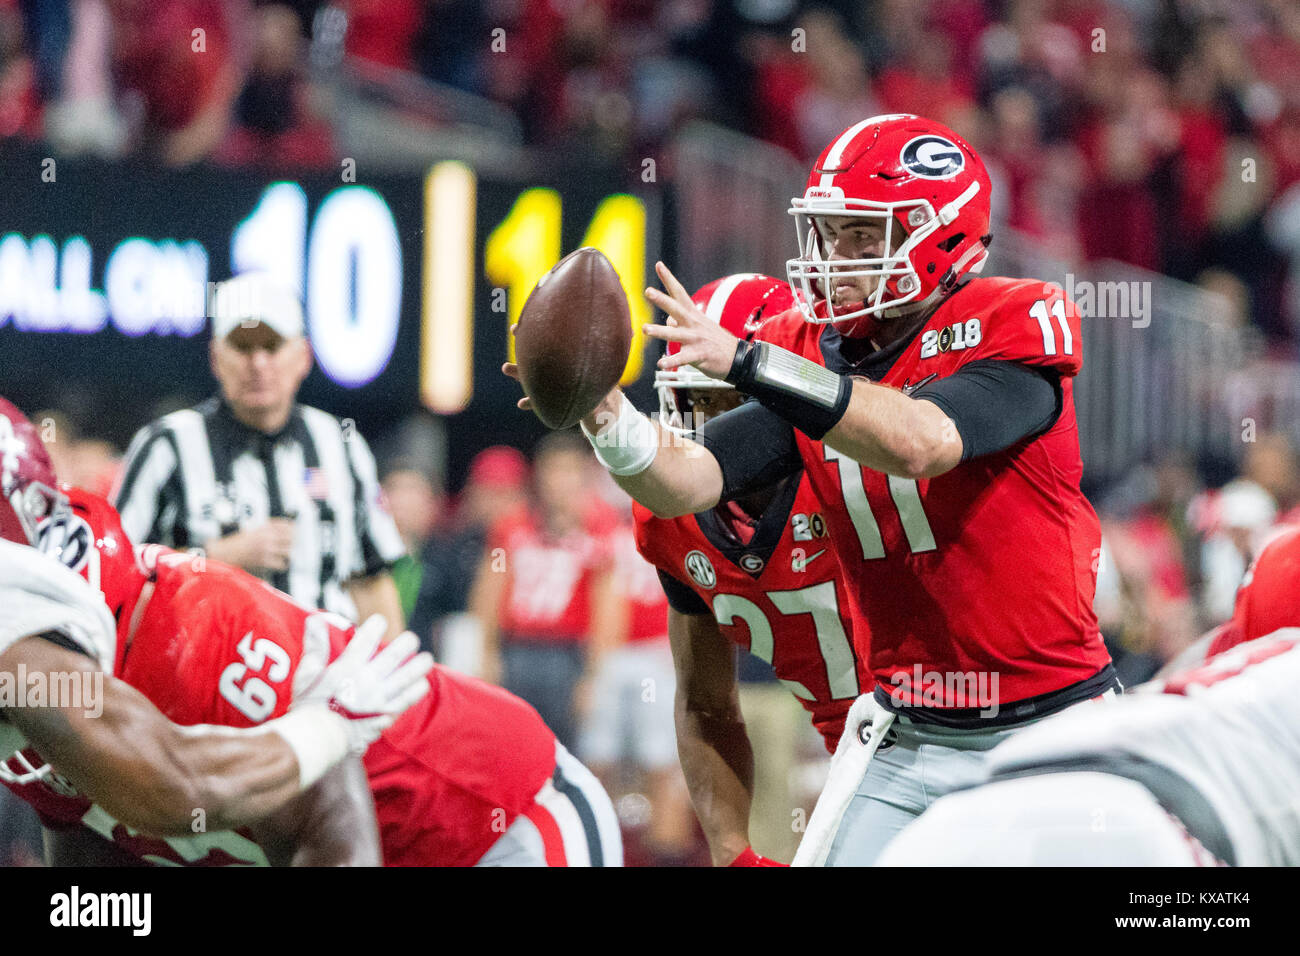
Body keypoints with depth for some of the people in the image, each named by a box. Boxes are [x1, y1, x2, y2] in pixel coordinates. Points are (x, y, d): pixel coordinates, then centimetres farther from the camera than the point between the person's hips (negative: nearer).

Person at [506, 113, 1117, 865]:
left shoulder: (1014, 329, -14)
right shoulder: (812, 351, 2)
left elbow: (921, 443, -32)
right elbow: (684, 487, -7)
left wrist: (745, 362, -38)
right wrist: (606, 411, -27)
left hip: (1049, 726, -4)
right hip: (908, 737, 4)